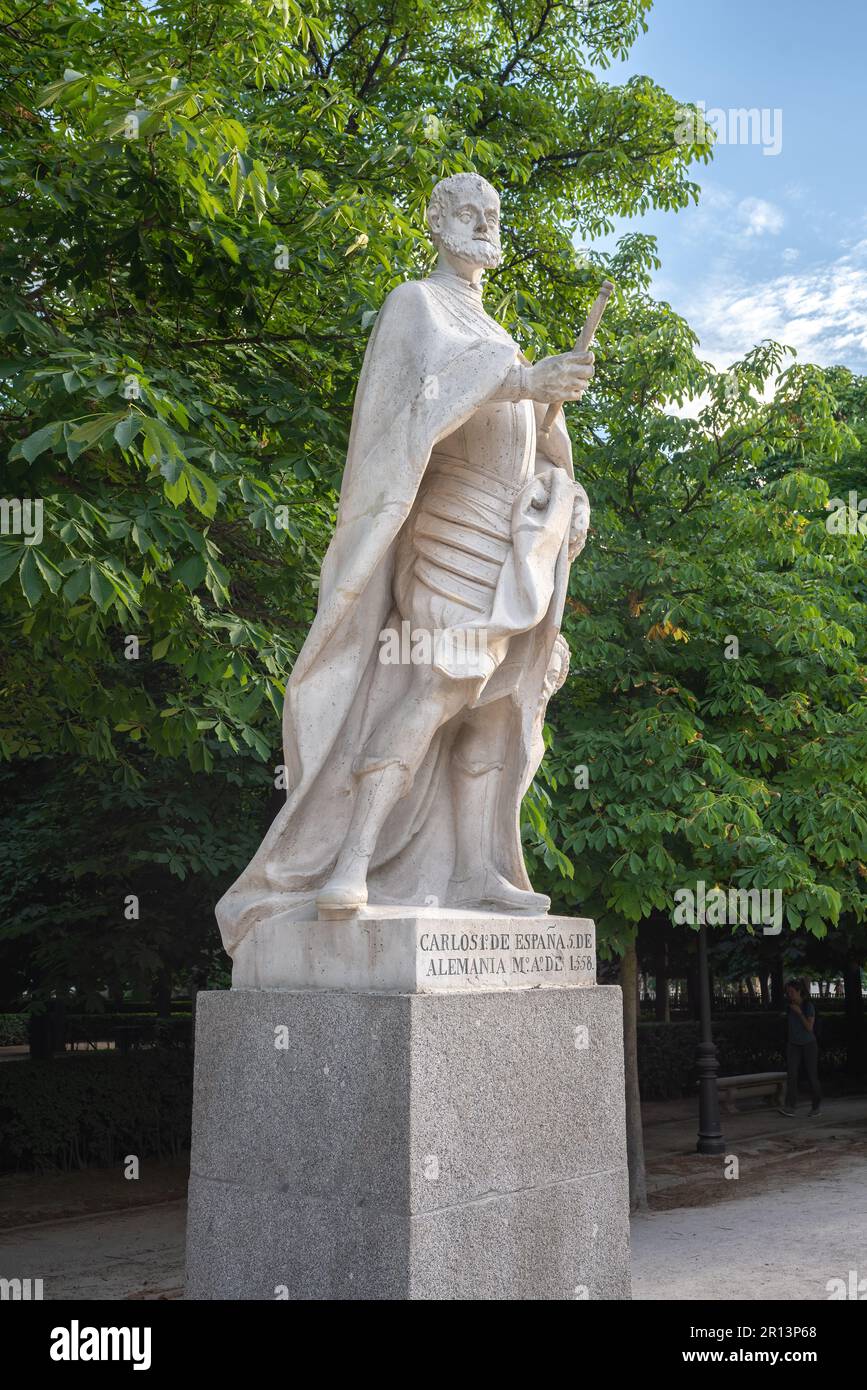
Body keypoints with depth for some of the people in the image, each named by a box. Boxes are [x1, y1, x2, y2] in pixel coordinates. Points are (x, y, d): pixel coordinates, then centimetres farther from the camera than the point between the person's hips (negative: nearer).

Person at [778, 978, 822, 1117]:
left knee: (812, 1076, 3)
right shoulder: (790, 1007, 2)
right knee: (792, 1074, -11)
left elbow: (809, 1028, -19)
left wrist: (799, 1012, -22)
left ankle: (817, 1106, 21)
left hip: (809, 1044, -4)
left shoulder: (809, 1007, -12)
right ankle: (789, 1107, -18)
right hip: (794, 1045, 4)